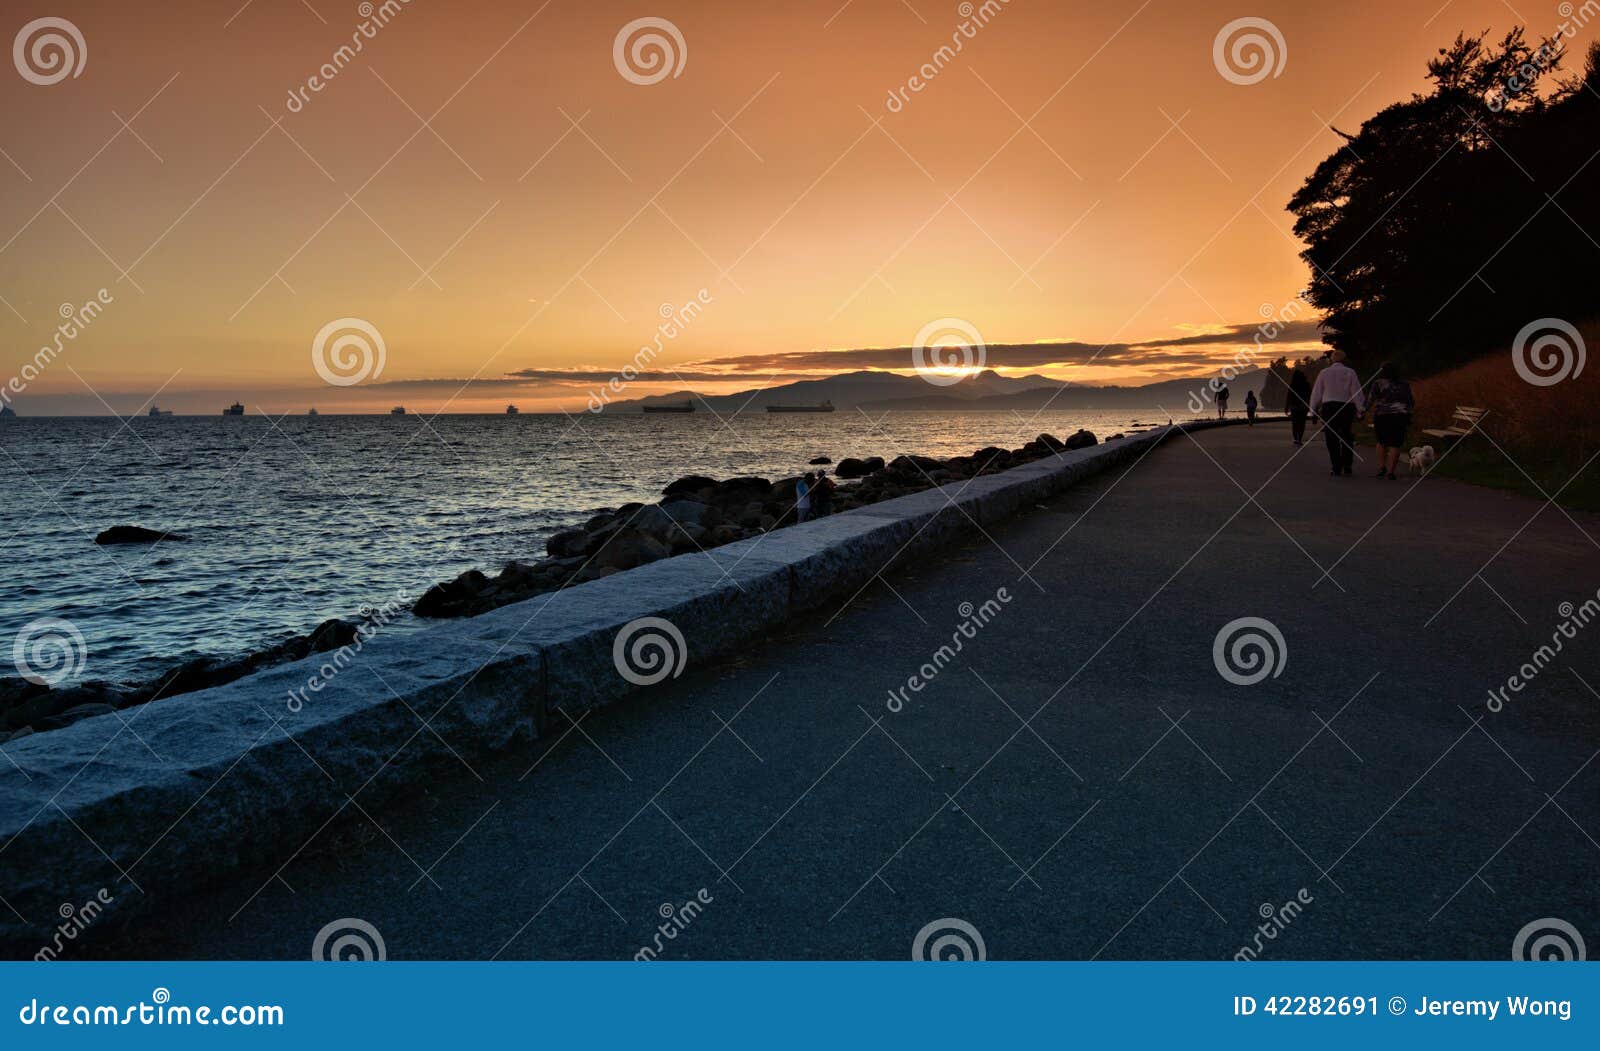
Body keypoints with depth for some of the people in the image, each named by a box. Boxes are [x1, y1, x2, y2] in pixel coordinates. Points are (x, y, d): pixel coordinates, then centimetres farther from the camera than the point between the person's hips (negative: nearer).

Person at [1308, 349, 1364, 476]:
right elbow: (1357, 393, 0)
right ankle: (1347, 468, 9)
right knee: (1347, 439, 12)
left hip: (1328, 407, 0)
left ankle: (1337, 469, 0)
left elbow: (1316, 393, 6)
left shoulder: (1324, 373, 5)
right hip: (1347, 407, 0)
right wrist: (1360, 411, 4)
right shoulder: (1350, 373, 3)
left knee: (1332, 440, 3)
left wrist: (1314, 410, 13)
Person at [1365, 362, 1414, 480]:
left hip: (1383, 416, -2)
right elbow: (1412, 402, 19)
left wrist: (1373, 418, 2)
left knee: (1382, 442, 18)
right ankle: (1390, 471, -5)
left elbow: (1375, 403, -5)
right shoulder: (1404, 384, 15)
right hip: (1401, 416, 2)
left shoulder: (1378, 384, 3)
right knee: (1395, 444, 2)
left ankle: (1381, 467, 13)